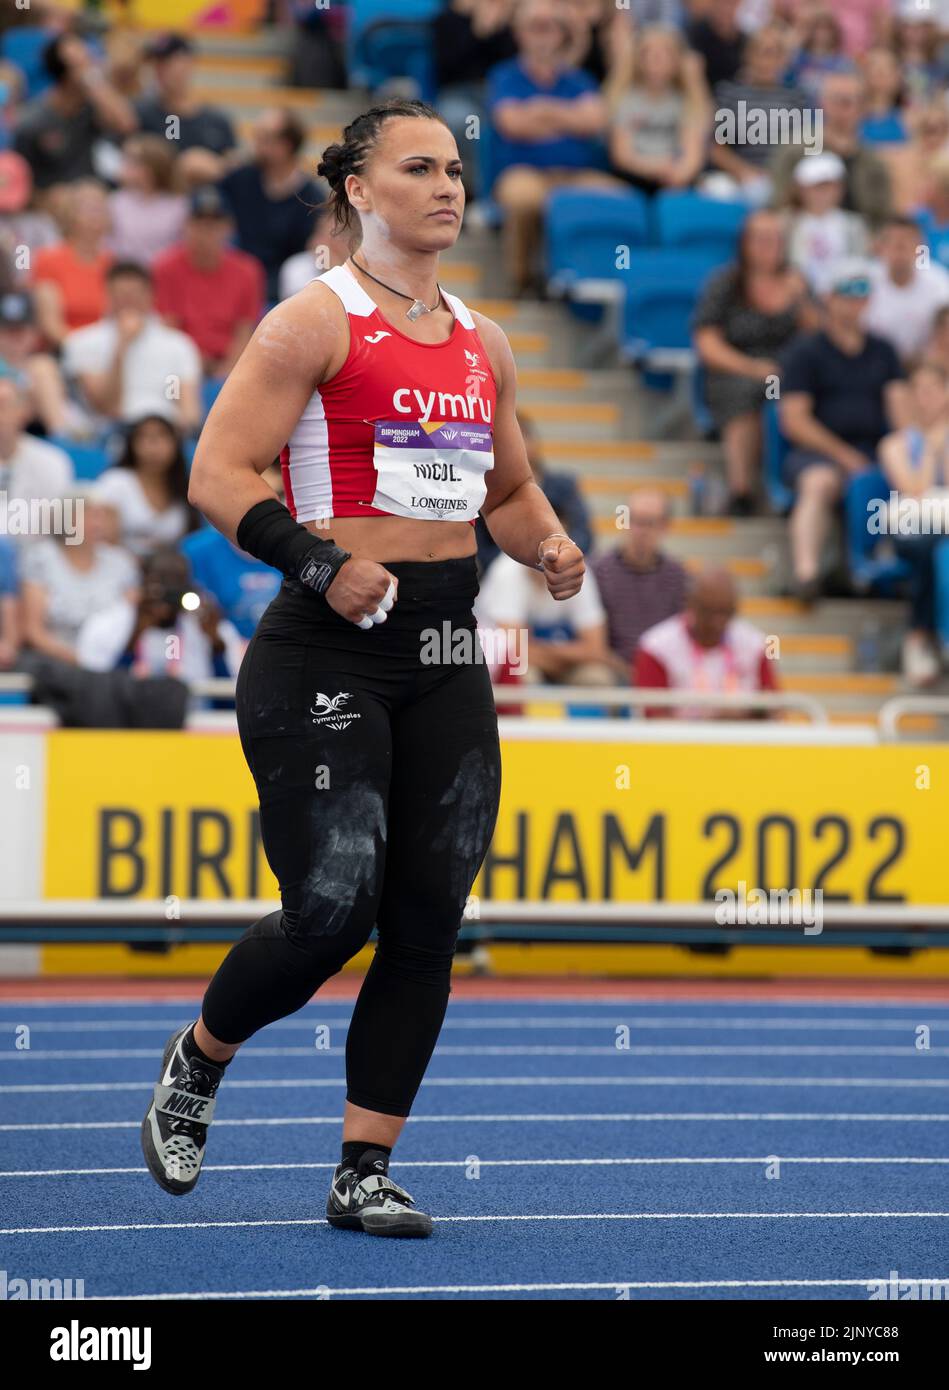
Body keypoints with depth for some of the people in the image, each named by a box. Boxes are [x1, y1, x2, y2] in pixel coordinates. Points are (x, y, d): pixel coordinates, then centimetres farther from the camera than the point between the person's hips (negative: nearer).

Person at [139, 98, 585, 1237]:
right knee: (331, 910, -11)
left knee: (426, 922, 1)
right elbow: (218, 474, -11)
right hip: (325, 656, -6)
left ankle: (363, 1174, 10)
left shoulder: (482, 343, 15)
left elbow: (508, 488, 28)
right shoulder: (315, 323, -6)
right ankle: (193, 1065, 19)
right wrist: (318, 562, -23)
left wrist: (547, 547, 7)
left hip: (445, 653, 7)